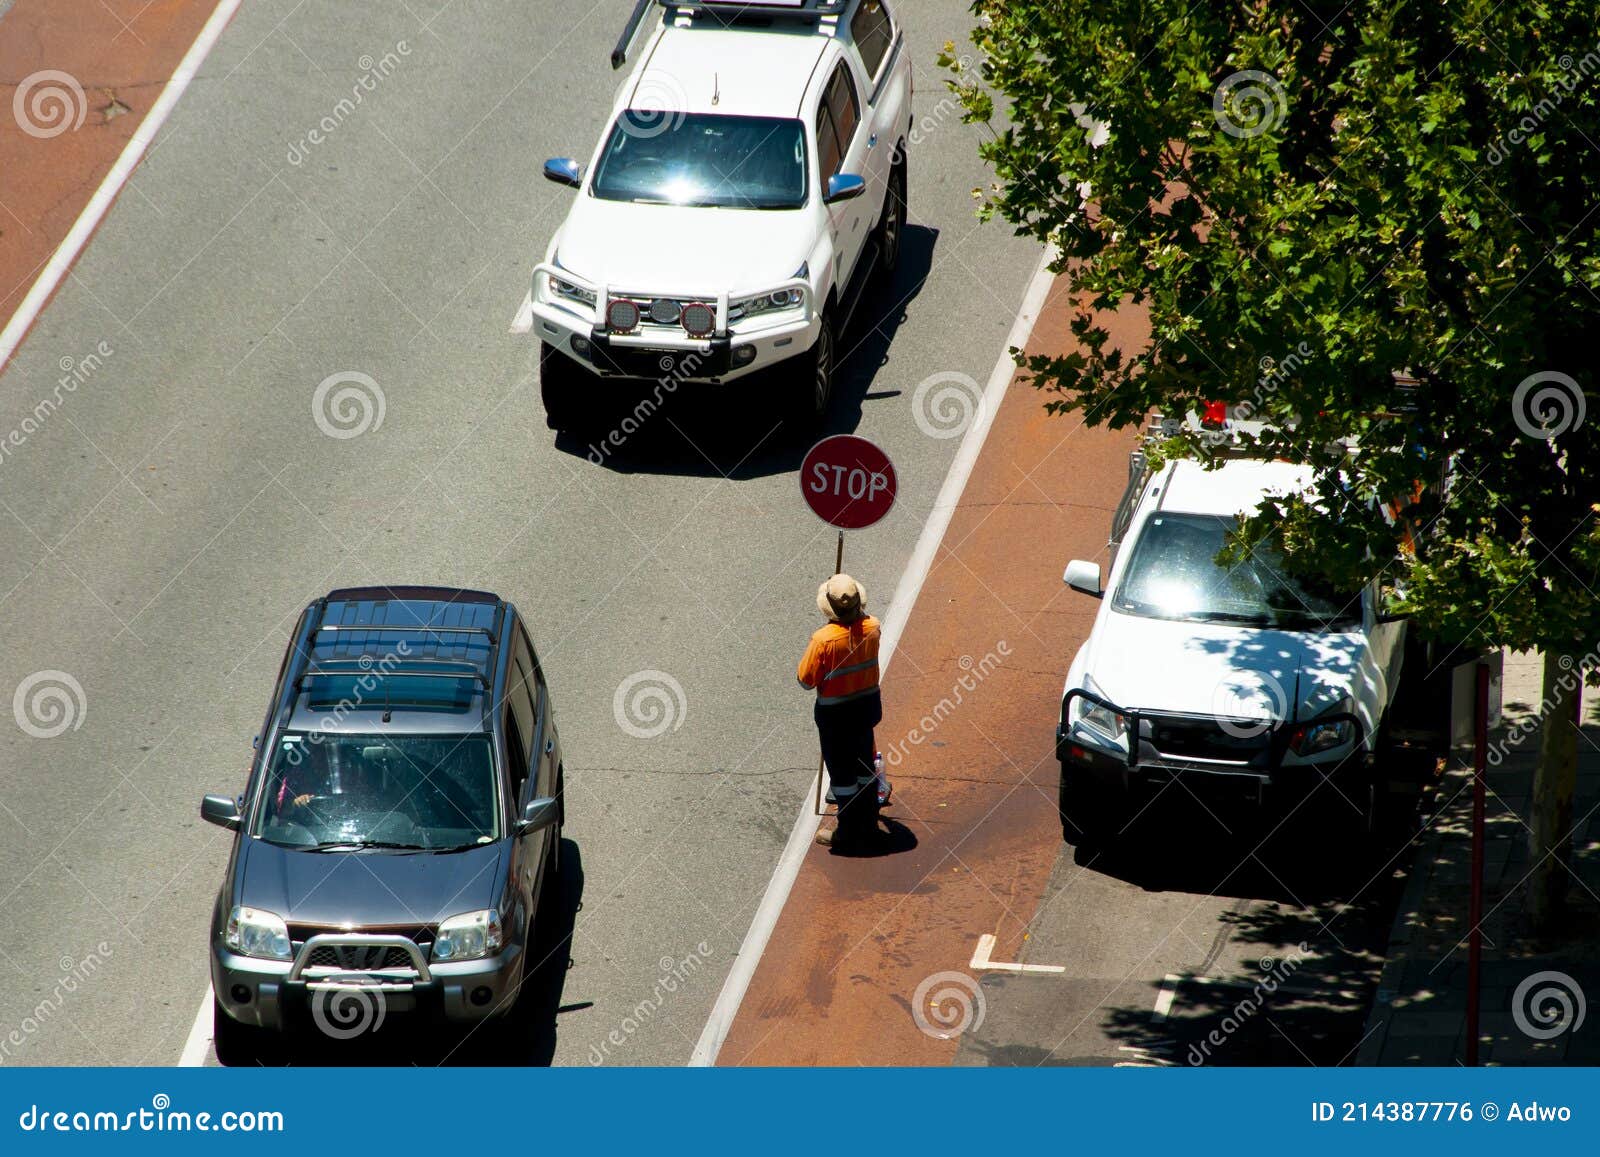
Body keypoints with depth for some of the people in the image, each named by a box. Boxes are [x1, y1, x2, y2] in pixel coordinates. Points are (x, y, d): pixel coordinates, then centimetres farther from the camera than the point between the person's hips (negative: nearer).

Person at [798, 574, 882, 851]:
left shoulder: (824, 639, -28)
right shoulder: (872, 628, -13)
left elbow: (806, 680, -17)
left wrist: (809, 652, -2)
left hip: (836, 714, -5)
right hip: (867, 704, 5)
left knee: (841, 772, 9)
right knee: (864, 765, 22)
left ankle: (848, 834, 19)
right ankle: (868, 828, 35)